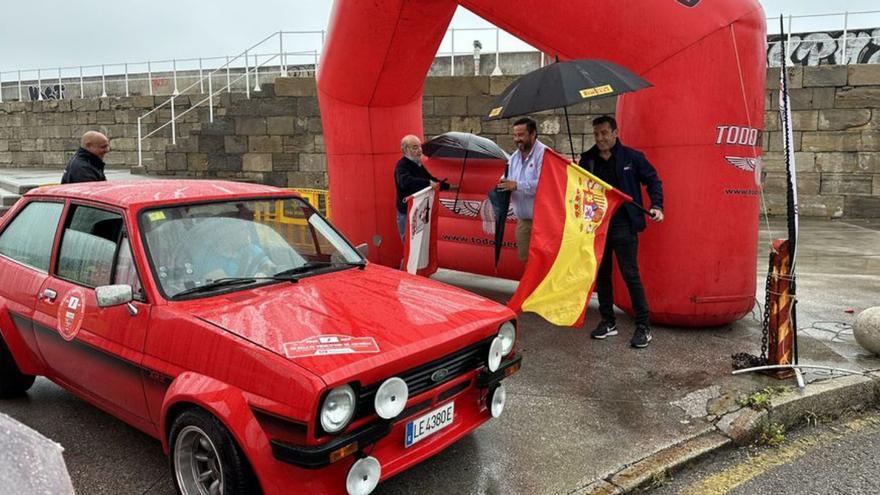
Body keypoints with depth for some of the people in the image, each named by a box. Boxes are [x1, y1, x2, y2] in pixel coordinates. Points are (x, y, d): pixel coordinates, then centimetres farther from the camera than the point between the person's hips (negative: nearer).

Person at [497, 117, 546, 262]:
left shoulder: (543, 153, -13)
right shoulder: (514, 157, 15)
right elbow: (507, 179, 18)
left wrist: (517, 185, -26)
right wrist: (503, 184, -6)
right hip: (522, 220, 8)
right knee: (523, 259, 15)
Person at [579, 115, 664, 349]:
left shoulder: (631, 157, -2)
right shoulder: (587, 160, 6)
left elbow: (653, 180, 3)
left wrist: (656, 206, -10)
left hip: (624, 226, -4)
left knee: (630, 275, -4)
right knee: (601, 275, 11)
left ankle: (643, 327, 6)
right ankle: (607, 322, 25)